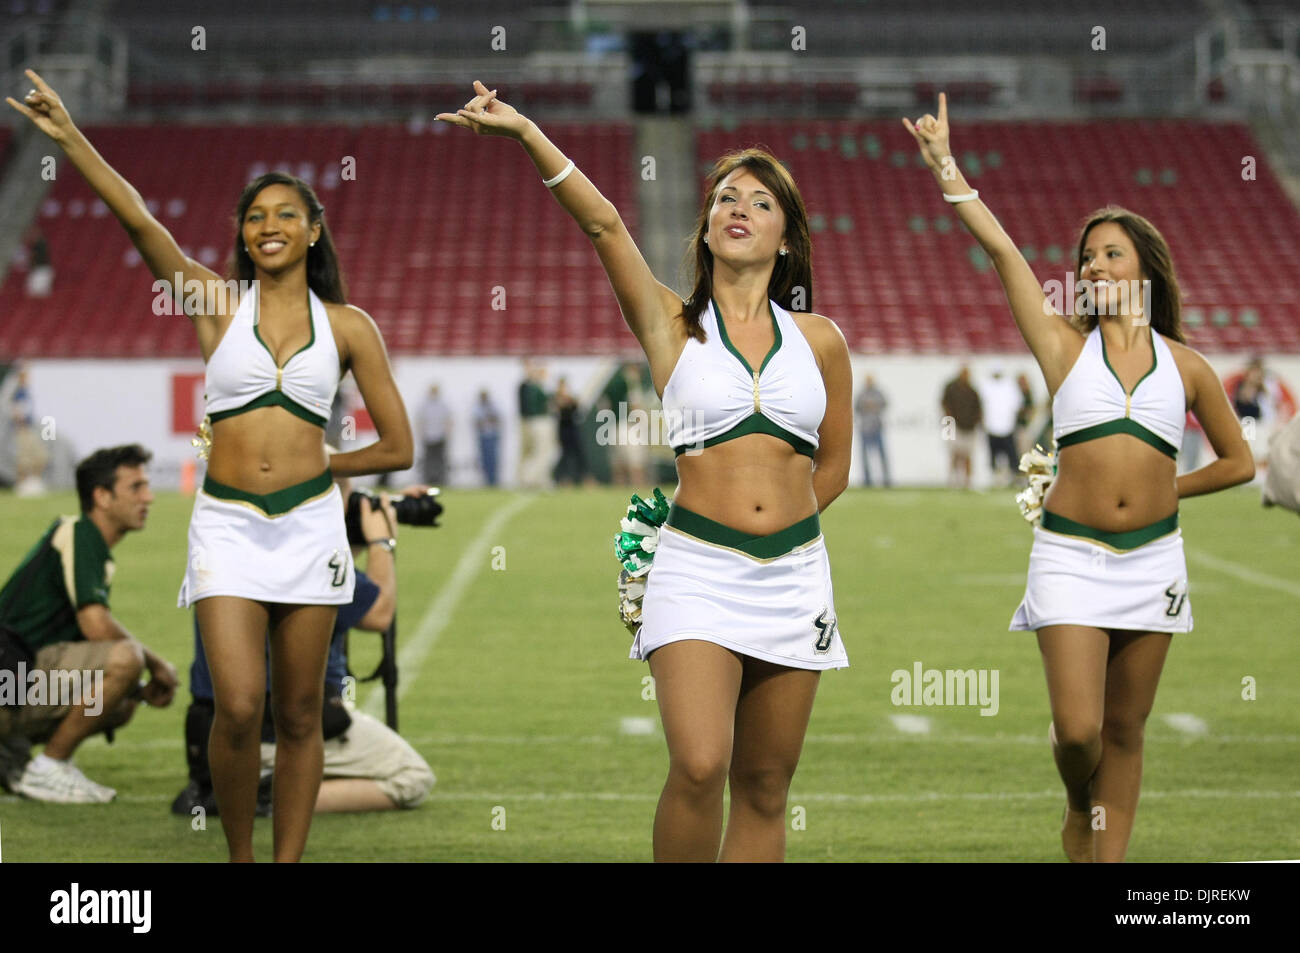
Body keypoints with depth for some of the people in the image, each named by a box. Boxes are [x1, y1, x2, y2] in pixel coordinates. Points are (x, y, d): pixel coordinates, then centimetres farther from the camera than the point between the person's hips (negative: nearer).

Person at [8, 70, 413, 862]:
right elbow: (137, 219, -10)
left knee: (299, 716, 4)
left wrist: (313, 466, 10)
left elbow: (398, 448, 8)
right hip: (227, 528, -1)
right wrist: (70, 136, -19)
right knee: (239, 708, -12)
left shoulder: (348, 325, 5)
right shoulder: (217, 303, 3)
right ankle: (240, 858, 9)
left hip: (310, 527, 1)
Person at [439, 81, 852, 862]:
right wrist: (525, 133, -19)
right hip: (697, 572, -2)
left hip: (794, 577, 3)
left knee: (764, 792, 6)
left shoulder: (820, 340, 8)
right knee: (698, 768, -21)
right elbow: (604, 225, -9)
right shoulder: (672, 325, 3)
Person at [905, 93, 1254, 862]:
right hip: (1073, 557, -2)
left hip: (1153, 558, 2)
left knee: (1124, 730, 7)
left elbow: (1239, 461, 17)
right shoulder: (1065, 345, 1)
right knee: (1078, 729, -10)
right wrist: (945, 165, -8)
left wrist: (1168, 489, 10)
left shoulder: (1187, 365, 5)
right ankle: (1079, 806, 22)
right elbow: (1001, 247, -5)